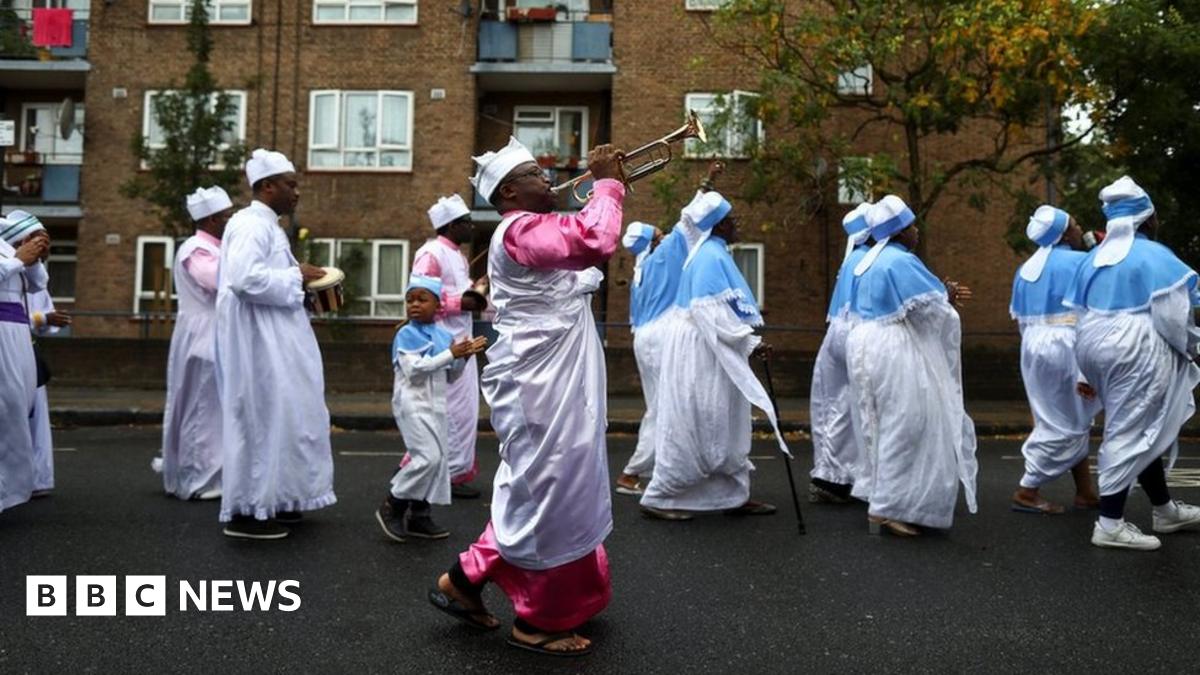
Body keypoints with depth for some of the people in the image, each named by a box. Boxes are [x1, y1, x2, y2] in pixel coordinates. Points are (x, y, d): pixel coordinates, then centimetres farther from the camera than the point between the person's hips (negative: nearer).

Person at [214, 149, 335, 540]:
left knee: (276, 416, 14)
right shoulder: (251, 224, -14)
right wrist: (296, 276, -18)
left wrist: (297, 278, 8)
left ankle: (270, 499, 24)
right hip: (256, 340, -11)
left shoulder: (266, 225, 17)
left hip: (272, 339, 11)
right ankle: (246, 511, 3)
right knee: (260, 416, -5)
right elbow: (246, 278, -28)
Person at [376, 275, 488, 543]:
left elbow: (452, 375, 15)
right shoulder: (406, 334, -9)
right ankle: (391, 506, 1)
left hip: (439, 405, 7)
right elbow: (414, 370, -21)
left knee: (440, 458, 7)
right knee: (428, 456, -16)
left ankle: (419, 515, 17)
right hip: (414, 405, -7)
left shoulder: (445, 335, 10)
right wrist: (450, 354, -22)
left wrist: (464, 355, -4)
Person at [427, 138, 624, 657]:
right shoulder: (521, 230, -16)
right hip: (538, 387, -11)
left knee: (538, 491, 19)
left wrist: (606, 186, 17)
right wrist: (607, 183, -16)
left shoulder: (535, 230, 18)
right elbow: (596, 242, -31)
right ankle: (539, 620, 15)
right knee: (547, 494, 0)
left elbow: (585, 246, 29)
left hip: (552, 384, 11)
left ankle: (467, 577, 28)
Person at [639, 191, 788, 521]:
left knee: (724, 427, 13)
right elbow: (710, 312, -23)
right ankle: (658, 498, 5)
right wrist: (749, 341, -20)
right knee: (690, 426, -4)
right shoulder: (712, 256, -16)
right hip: (701, 353, -10)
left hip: (709, 352, 10)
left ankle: (734, 495, 20)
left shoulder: (710, 253, 14)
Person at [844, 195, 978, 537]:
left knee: (882, 426, 17)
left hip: (866, 347, 10)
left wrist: (944, 296, 18)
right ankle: (886, 508, -1)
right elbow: (933, 309, -15)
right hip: (893, 353, -10)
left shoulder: (871, 260, 14)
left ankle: (878, 498, 26)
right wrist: (948, 297, 7)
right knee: (904, 428, -4)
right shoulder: (902, 261, -15)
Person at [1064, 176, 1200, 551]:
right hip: (1137, 353, -8)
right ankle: (1110, 523, -2)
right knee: (1131, 432, -3)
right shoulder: (1154, 255, -10)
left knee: (1136, 429, 18)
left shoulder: (1093, 258, 11)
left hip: (1098, 349, 8)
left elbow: (1082, 313, 12)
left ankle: (1165, 510, 31)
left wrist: (1092, 371, 19)